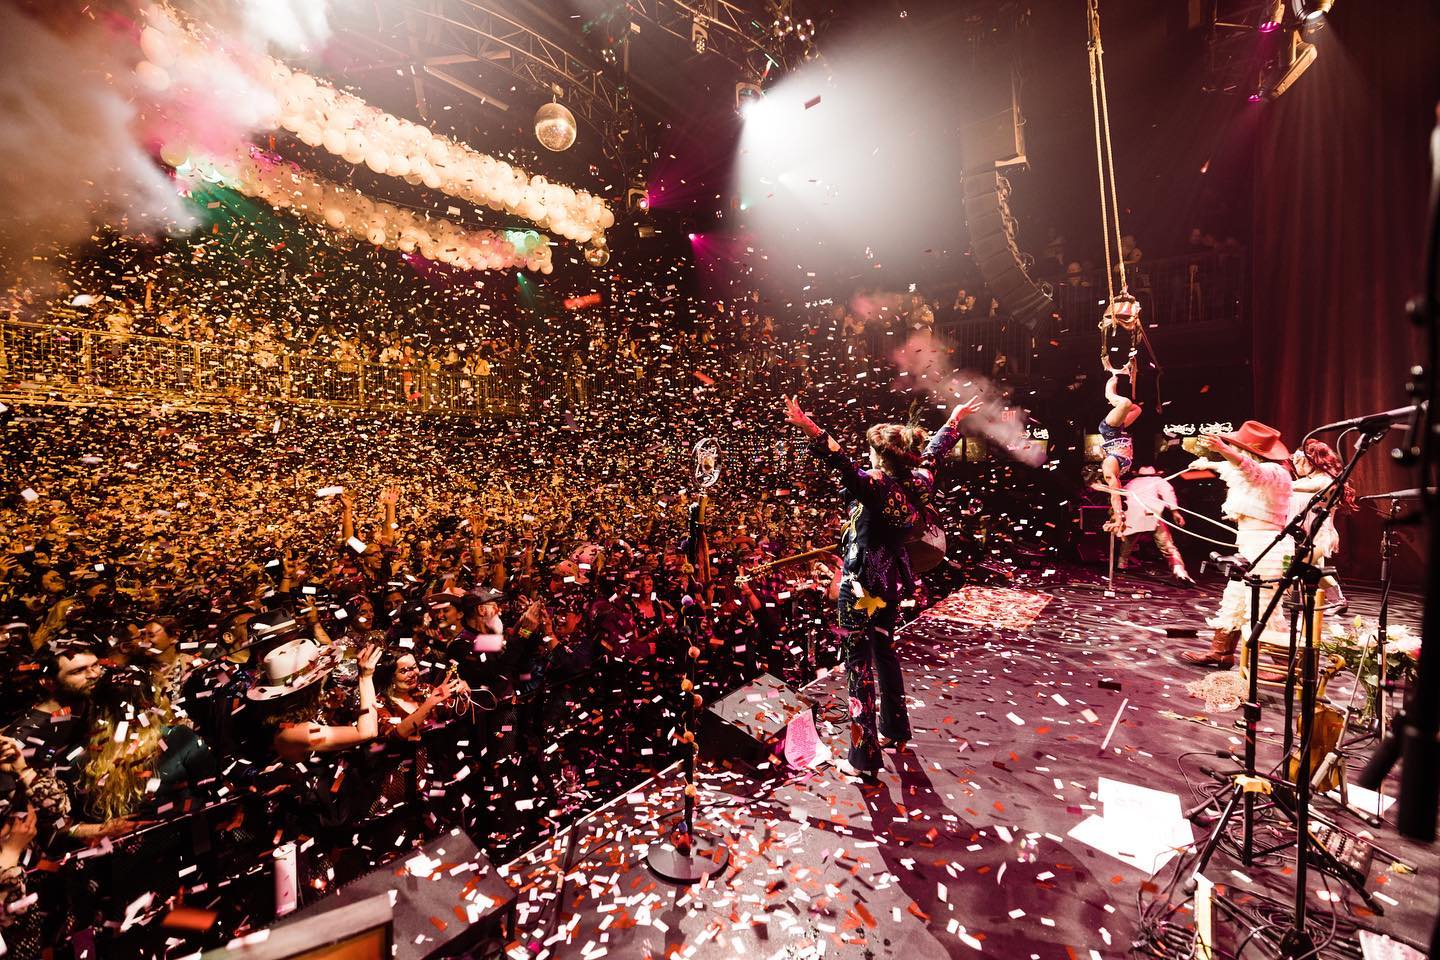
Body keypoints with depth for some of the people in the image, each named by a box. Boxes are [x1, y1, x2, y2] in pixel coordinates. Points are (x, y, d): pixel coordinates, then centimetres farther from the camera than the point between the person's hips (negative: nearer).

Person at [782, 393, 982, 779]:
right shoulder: (918, 482, 0)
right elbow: (934, 451, 17)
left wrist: (807, 426, -49)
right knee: (885, 652, 24)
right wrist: (955, 419, 34)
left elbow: (842, 463, -39)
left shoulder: (876, 486, -22)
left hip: (862, 584, -8)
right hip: (892, 580, 8)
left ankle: (864, 755, 11)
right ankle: (896, 728, 42)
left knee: (859, 665, 1)